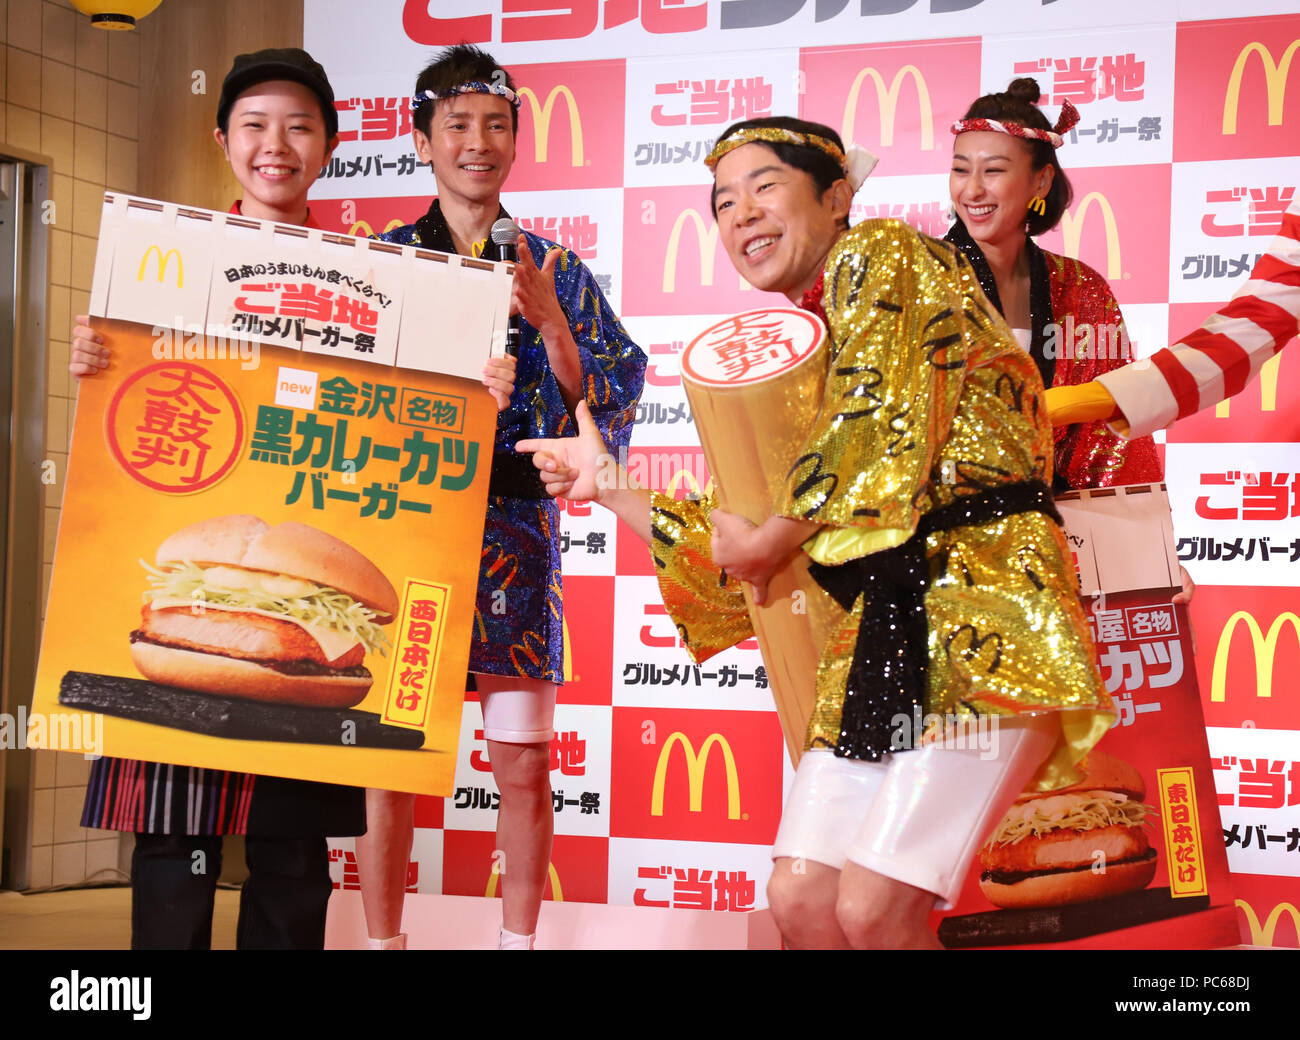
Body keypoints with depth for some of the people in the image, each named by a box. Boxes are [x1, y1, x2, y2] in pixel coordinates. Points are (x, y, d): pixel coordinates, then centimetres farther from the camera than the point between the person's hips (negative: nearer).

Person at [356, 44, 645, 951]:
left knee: (522, 763, 1)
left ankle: (518, 940, 13)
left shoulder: (554, 271, 9)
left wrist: (547, 319, -13)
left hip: (514, 527, 0)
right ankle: (384, 941, 10)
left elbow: (608, 406, 1)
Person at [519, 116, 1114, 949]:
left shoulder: (882, 255, 1)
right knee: (800, 899, 0)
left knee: (871, 909, -15)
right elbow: (747, 551, 27)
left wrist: (776, 535, -1)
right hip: (886, 629, 8)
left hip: (984, 612, -8)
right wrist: (612, 489, 29)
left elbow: (882, 437, -14)